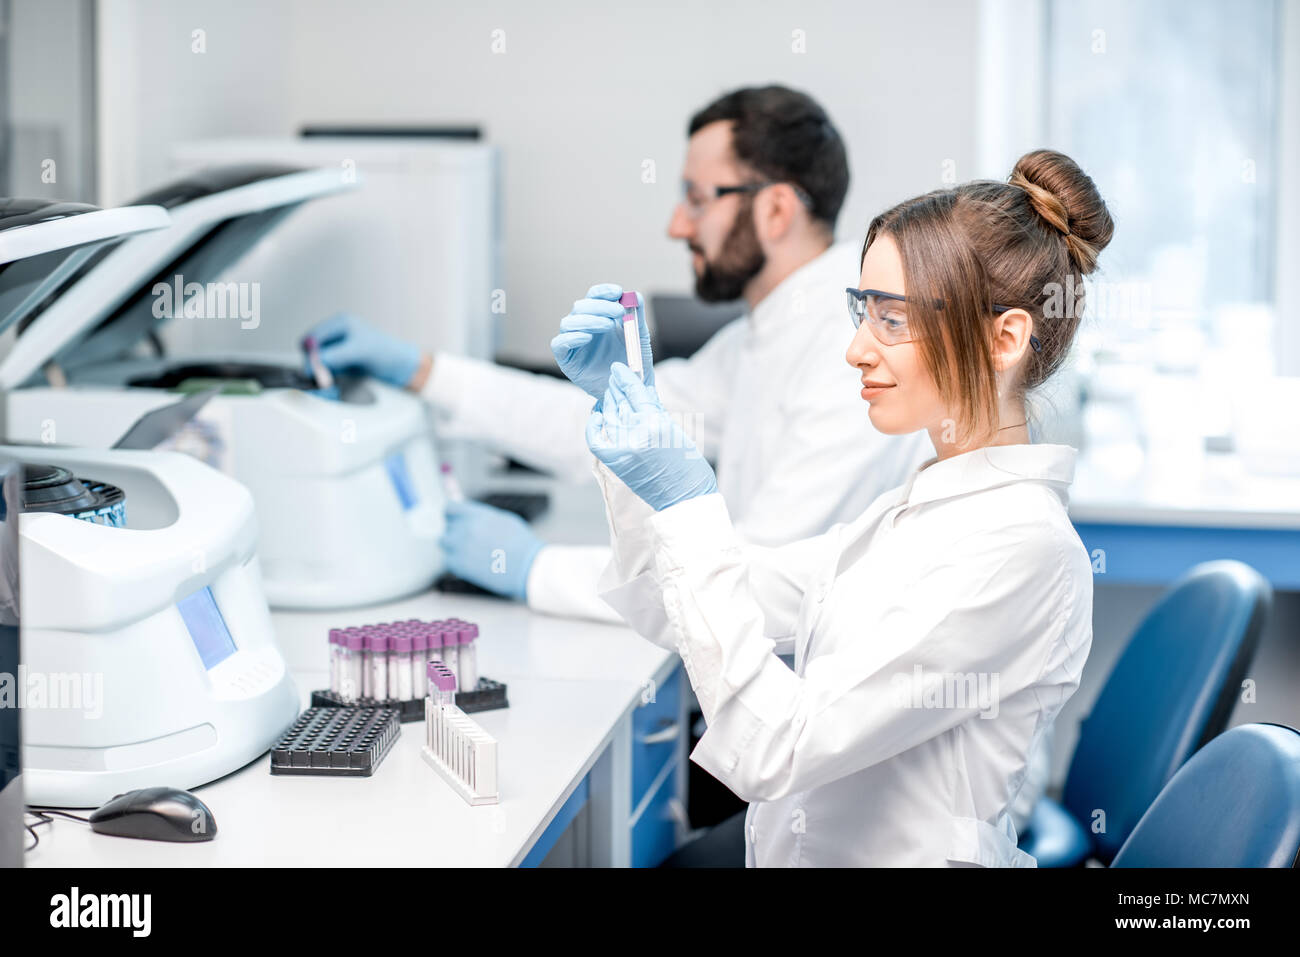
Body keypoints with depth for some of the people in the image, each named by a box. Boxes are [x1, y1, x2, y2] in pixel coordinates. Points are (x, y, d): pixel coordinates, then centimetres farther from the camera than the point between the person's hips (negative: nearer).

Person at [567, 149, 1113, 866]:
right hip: (801, 849, 8)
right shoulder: (914, 510, 10)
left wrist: (688, 506, -20)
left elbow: (773, 752, -21)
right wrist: (621, 403, 5)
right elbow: (669, 610, 13)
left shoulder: (1018, 549, -16)